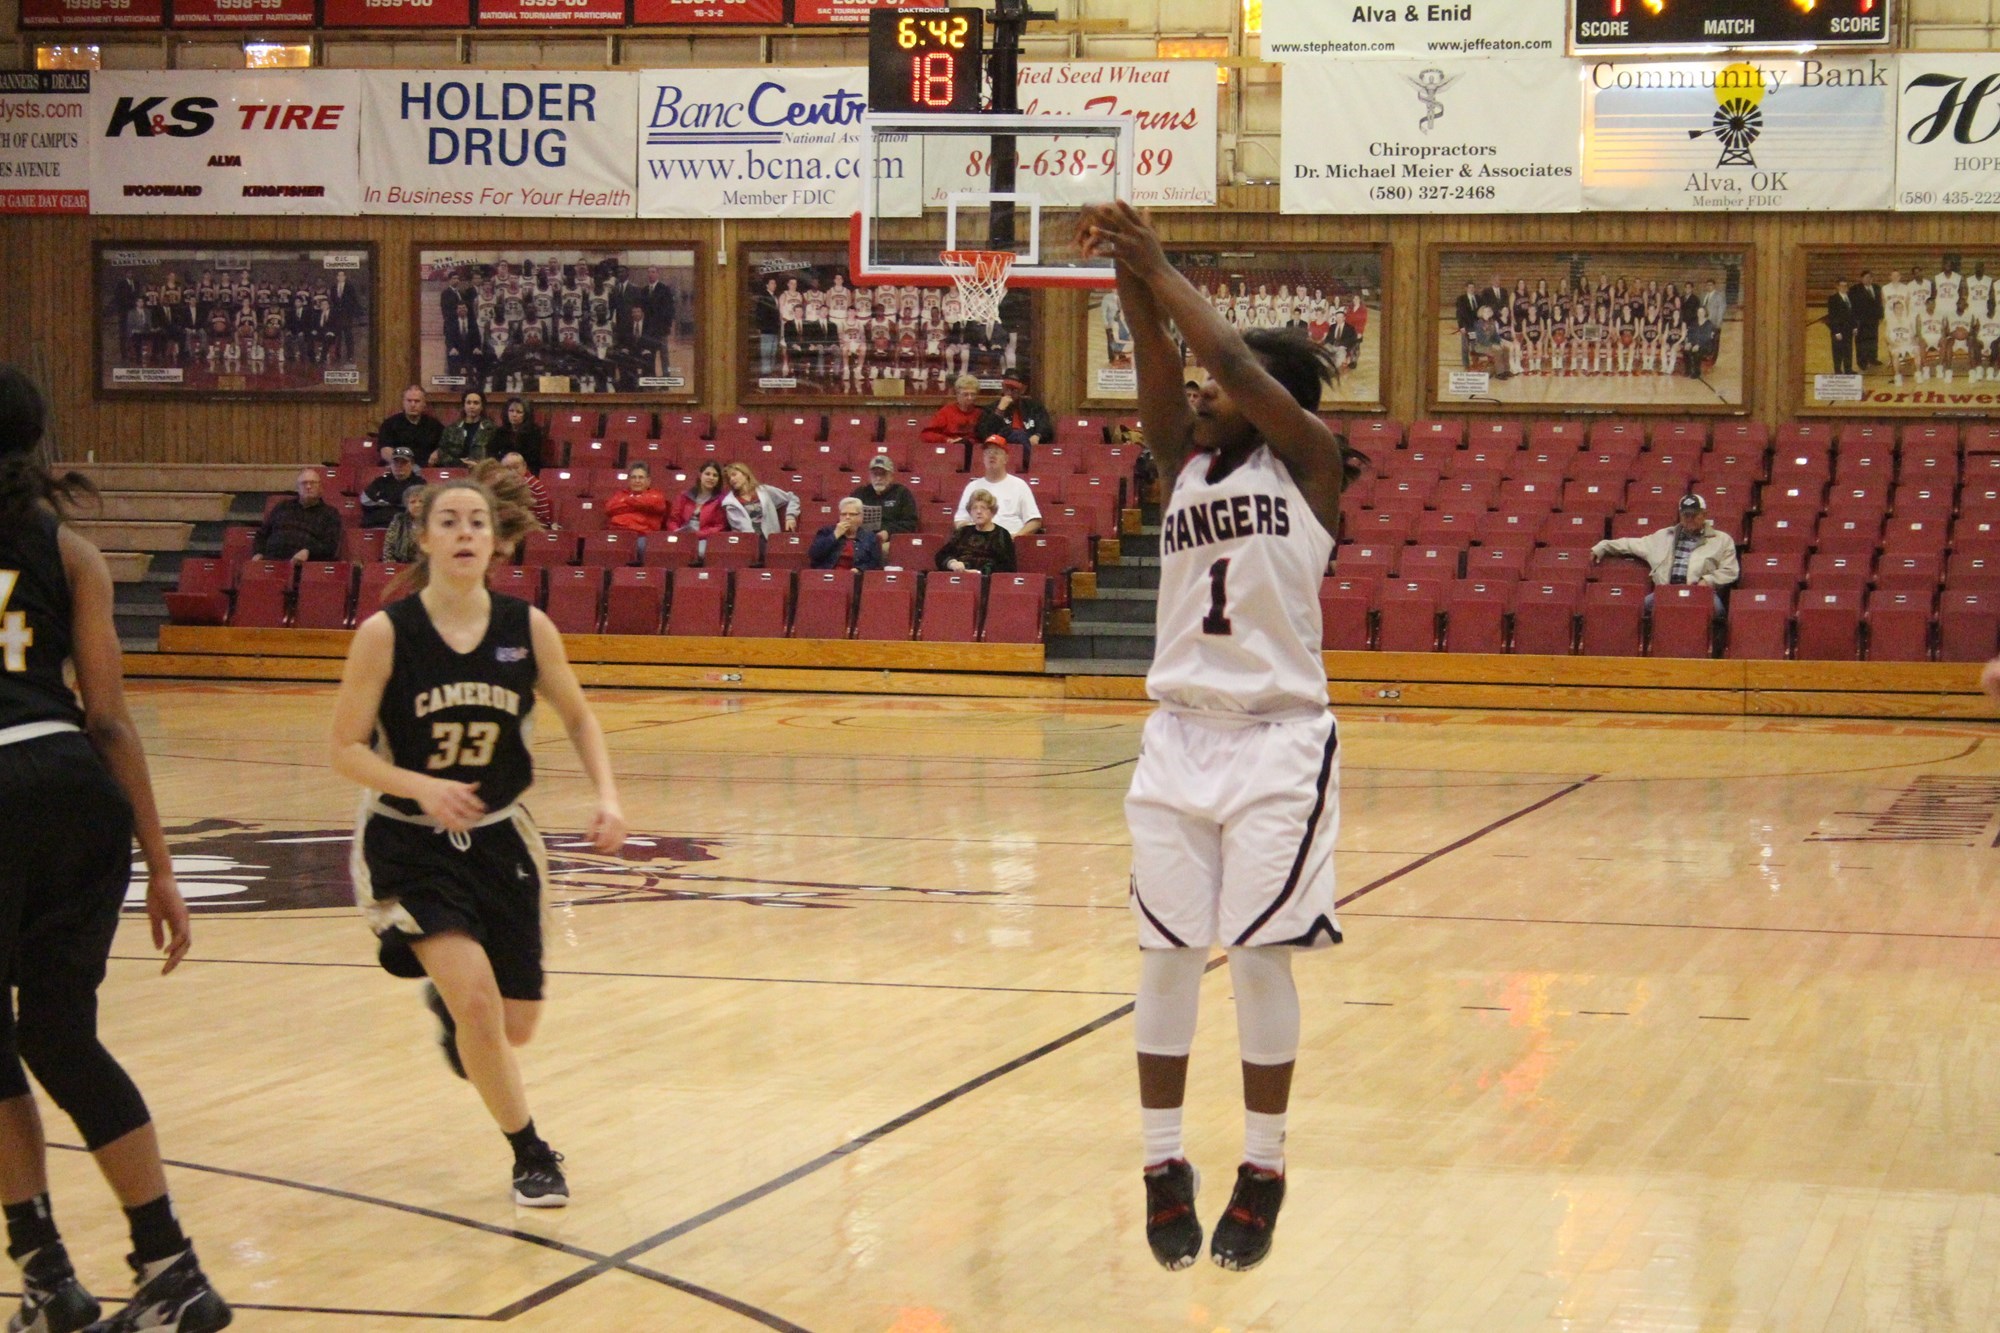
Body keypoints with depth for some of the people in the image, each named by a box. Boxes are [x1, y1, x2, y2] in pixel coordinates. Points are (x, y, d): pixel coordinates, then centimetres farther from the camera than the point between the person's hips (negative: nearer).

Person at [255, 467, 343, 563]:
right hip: (273, 559, 2)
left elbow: (330, 546, 3)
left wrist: (308, 551, -15)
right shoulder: (283, 507, 27)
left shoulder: (330, 513, 15)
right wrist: (259, 553, 9)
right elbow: (262, 534, 30)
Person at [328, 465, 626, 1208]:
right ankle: (531, 1156, 1)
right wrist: (420, 786, -28)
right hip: (408, 846, -3)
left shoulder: (528, 629, -7)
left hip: (497, 840, 4)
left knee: (515, 1027, 8)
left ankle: (448, 1006, 45)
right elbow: (346, 751, -12)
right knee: (476, 996, -21)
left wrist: (607, 798, -6)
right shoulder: (387, 633, -15)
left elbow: (577, 718, 9)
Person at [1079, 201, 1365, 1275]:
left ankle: (1262, 1174, 7)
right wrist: (1129, 281, -21)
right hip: (1179, 735, 4)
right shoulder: (1183, 466, 11)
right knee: (1167, 953, 3)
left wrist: (1161, 271, -12)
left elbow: (1239, 367, -15)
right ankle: (1164, 1165, 11)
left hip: (1278, 740, -4)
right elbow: (1161, 377, -7)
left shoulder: (1308, 464, -1)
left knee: (1261, 956, -3)